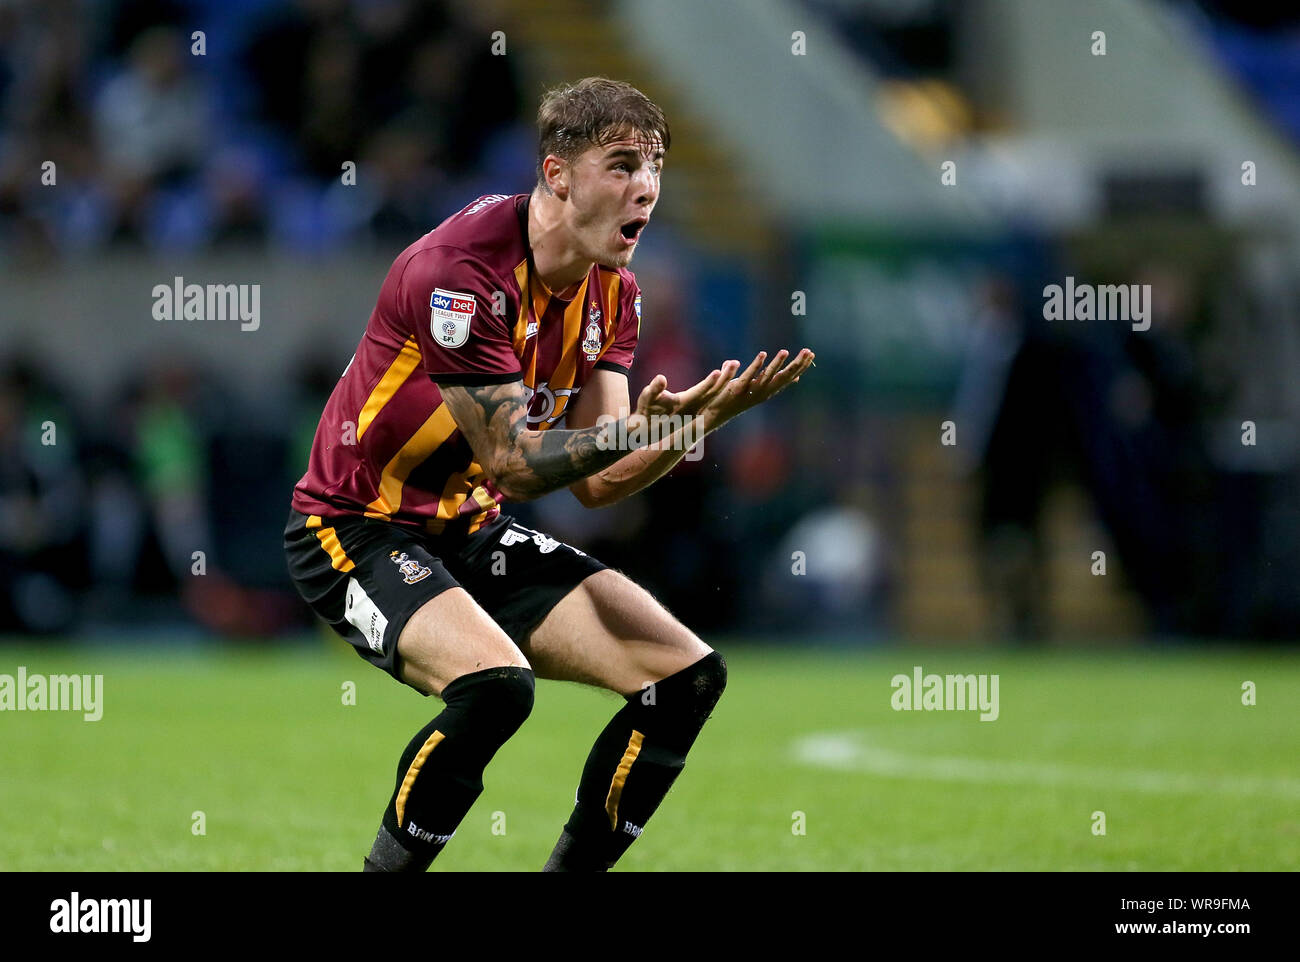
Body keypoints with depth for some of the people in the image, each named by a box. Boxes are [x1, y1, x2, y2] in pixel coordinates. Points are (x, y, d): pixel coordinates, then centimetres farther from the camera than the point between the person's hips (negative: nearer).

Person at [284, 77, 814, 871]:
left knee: (688, 675, -3)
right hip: (359, 529, -8)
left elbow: (598, 480, -3)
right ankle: (387, 869, -16)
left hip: (477, 534, 8)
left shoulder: (612, 291, 1)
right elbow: (514, 461, -25)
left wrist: (703, 416, -18)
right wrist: (637, 429, -38)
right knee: (494, 683, -35)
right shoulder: (459, 269, -24)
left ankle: (571, 870, 9)